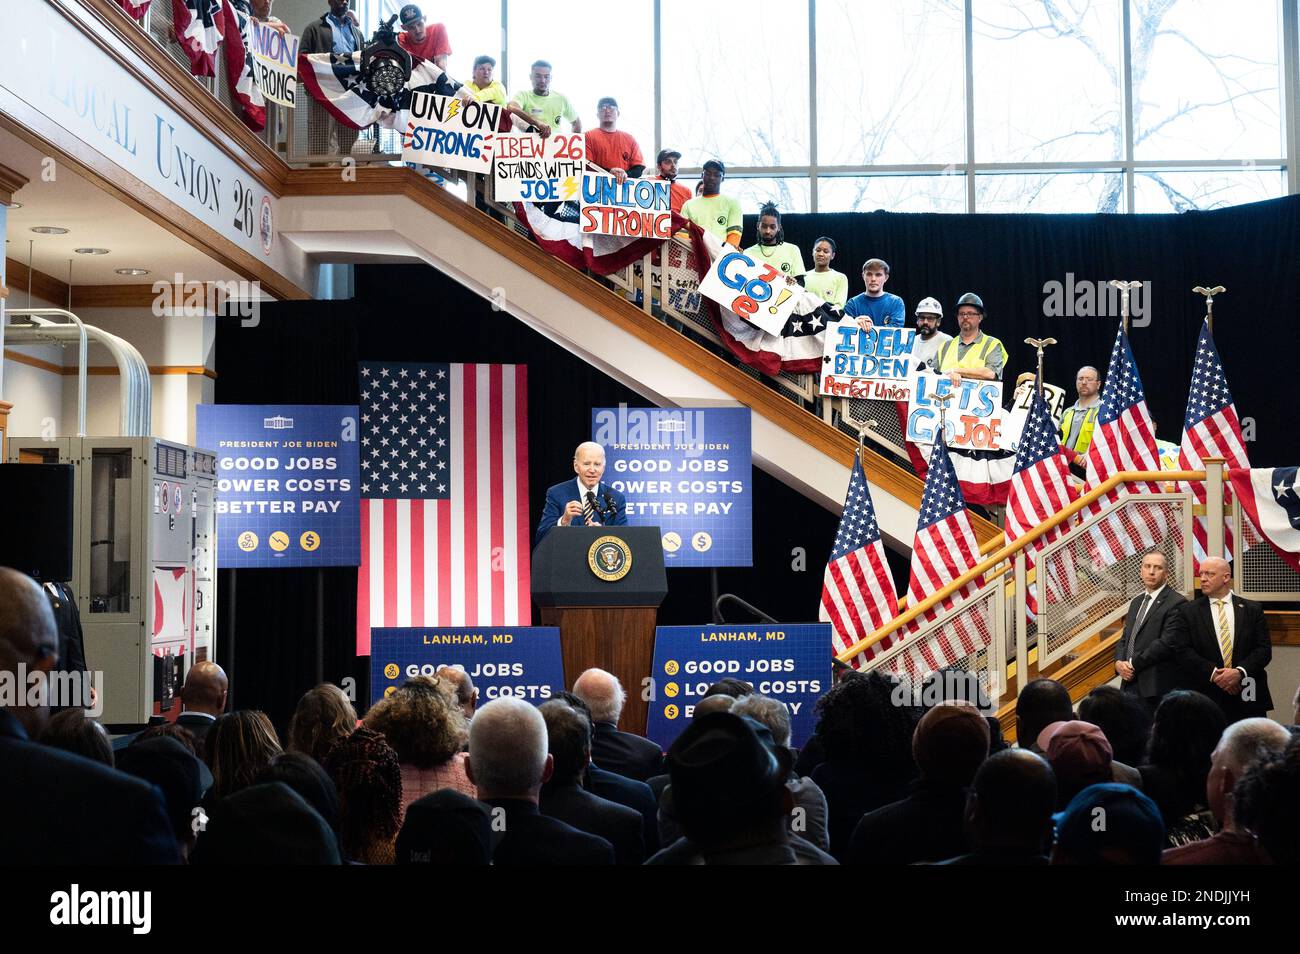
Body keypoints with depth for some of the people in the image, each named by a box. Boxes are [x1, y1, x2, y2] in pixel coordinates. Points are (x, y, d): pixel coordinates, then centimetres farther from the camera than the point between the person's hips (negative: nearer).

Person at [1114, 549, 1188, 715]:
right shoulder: (1137, 602, 20)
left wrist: (1132, 664, -12)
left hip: (1156, 688, -7)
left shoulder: (1176, 603, -7)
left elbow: (1167, 643, -17)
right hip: (1130, 684, 7)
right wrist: (1119, 662, 0)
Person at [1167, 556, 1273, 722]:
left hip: (1247, 699, 1)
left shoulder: (1253, 609, 9)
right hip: (1205, 698, -1)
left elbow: (1264, 649, 3)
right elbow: (1182, 650, -4)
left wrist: (1240, 671, -13)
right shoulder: (1187, 612, 5)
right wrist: (1213, 673, -14)